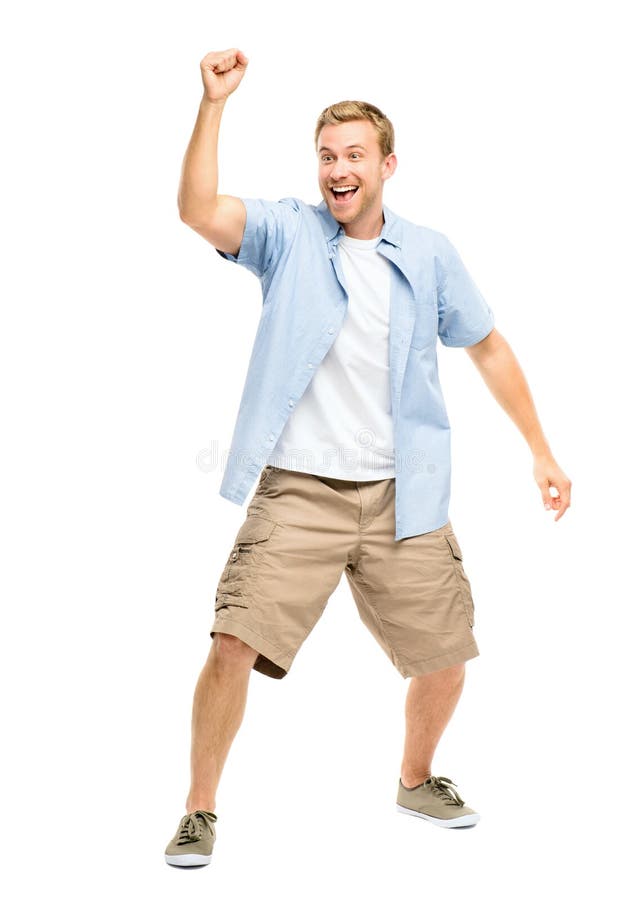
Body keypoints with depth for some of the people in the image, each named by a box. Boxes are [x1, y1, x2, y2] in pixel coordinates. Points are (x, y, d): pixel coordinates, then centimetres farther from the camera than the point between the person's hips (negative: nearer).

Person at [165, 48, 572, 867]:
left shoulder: (429, 254, 6)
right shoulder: (287, 232, 0)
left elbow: (488, 349, 14)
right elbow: (197, 210, -18)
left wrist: (541, 452, 12)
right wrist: (213, 104, -27)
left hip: (403, 497, 3)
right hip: (297, 491, -3)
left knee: (447, 658, 10)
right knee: (234, 644, -14)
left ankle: (416, 781, 39)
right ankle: (199, 810, 7)